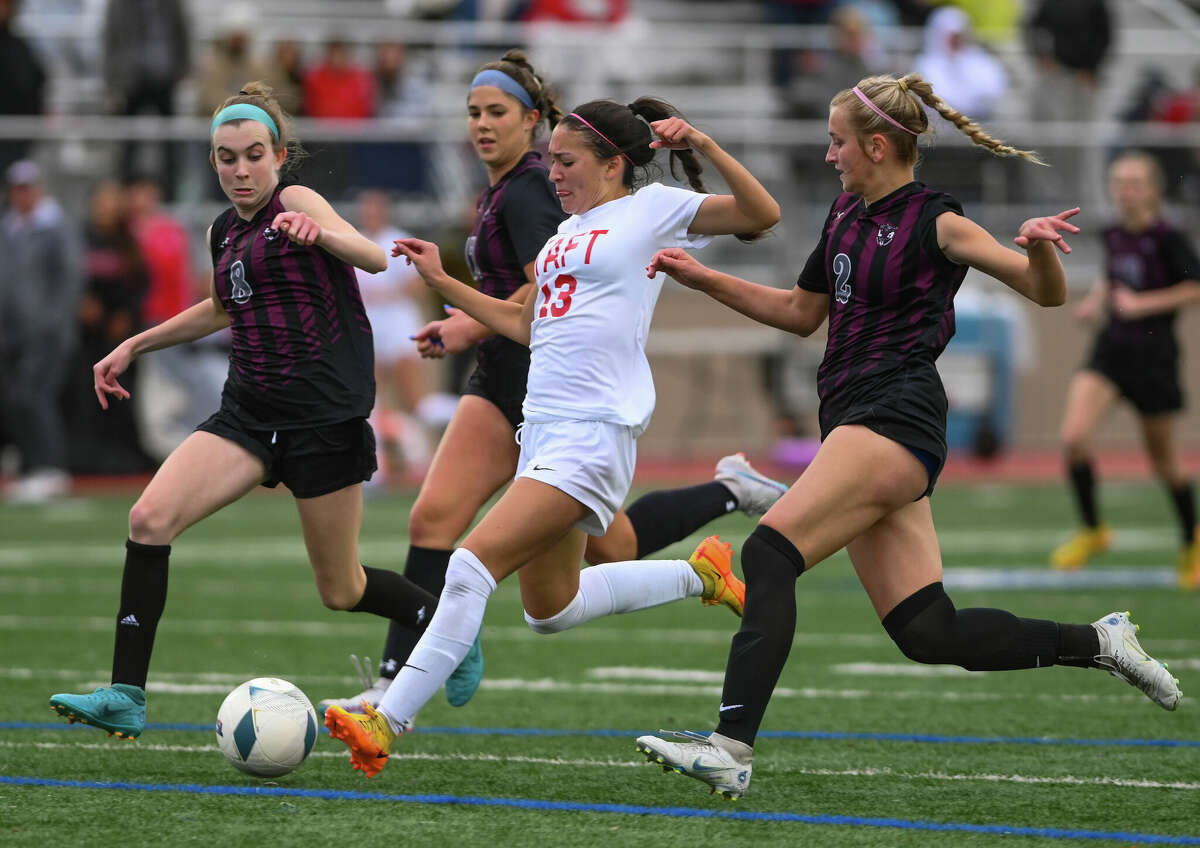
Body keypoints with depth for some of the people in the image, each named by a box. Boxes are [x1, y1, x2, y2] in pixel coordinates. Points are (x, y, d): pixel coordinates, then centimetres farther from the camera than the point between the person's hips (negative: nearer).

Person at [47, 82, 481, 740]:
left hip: (324, 415, -6)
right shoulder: (223, 233, 14)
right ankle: (125, 698, -16)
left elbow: (373, 258, -23)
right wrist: (135, 346, 32)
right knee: (149, 518, -16)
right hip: (249, 410, 6)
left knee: (341, 590, 3)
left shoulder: (296, 202, -6)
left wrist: (317, 233, -44)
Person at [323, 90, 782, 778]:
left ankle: (386, 725, -21)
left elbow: (762, 214, -10)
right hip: (543, 429, 10)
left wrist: (703, 144, -20)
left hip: (595, 432, -10)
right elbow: (525, 325, 30)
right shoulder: (567, 232, 21)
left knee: (473, 565, -19)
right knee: (550, 610, 17)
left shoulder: (652, 209, -1)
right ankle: (700, 575, 32)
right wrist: (442, 281, 25)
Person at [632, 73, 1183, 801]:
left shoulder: (935, 223, -6)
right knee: (930, 633, 4)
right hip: (857, 424, 9)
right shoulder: (847, 215, 18)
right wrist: (705, 279, 23)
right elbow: (801, 312, 30)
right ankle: (1098, 642, 16)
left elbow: (1048, 293, -8)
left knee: (769, 553, -22)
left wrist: (1040, 247, -31)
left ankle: (732, 746, -30)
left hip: (895, 418, -9)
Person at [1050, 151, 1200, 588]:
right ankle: (1092, 529, 3)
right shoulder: (1114, 236, 6)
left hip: (1153, 351, -5)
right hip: (1111, 345, 5)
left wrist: (1142, 304, -18)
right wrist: (1096, 300, 5)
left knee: (1162, 457, 7)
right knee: (1073, 436, -15)